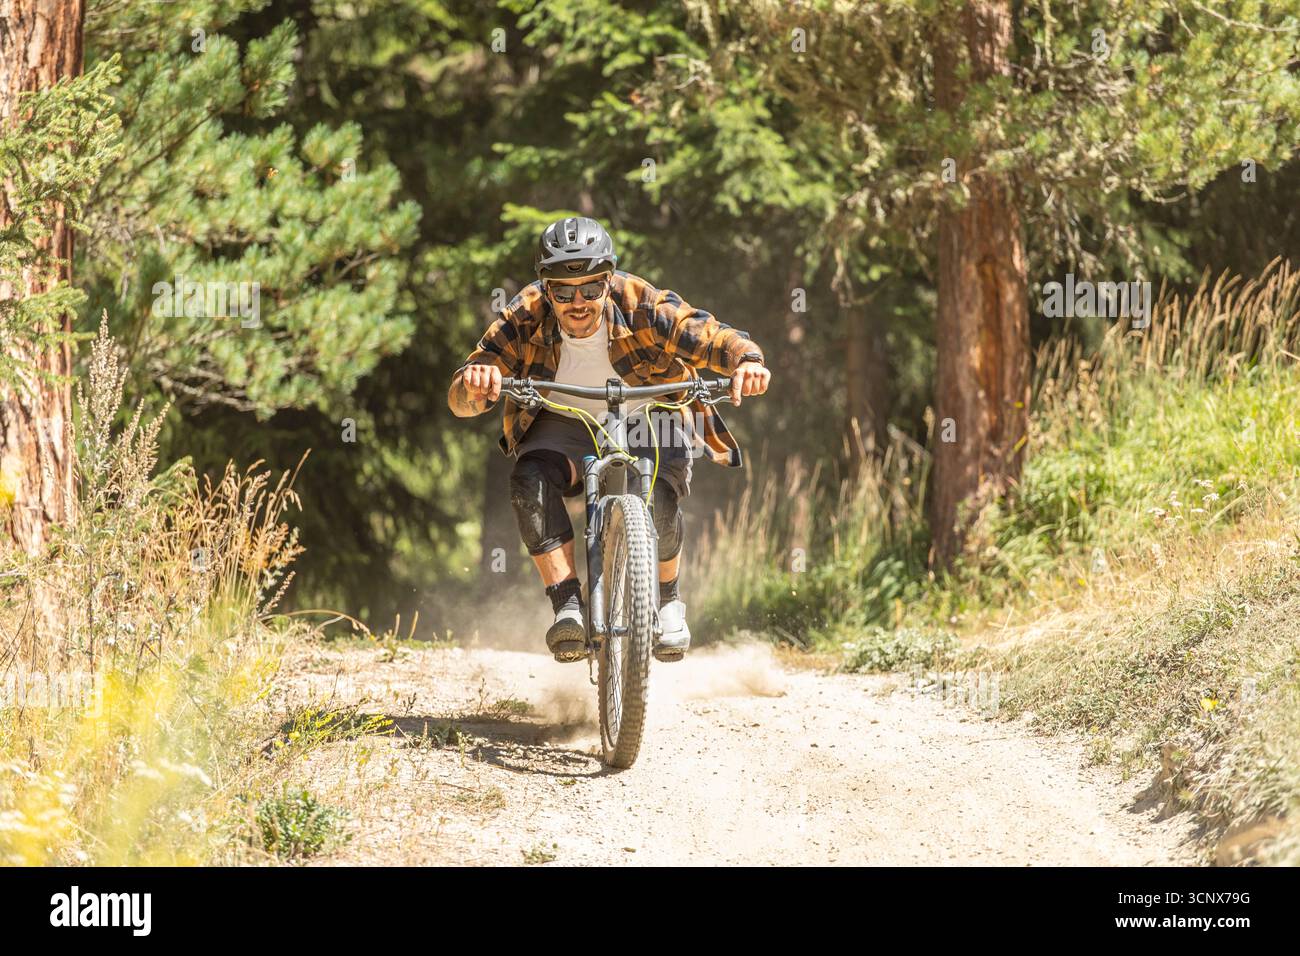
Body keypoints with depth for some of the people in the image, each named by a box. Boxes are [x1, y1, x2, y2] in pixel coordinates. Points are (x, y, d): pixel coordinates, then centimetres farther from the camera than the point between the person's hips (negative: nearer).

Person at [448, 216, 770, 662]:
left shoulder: (642, 305, -28)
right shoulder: (524, 318, -24)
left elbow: (715, 338, -33)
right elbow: (460, 399, -28)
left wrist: (748, 360, -57)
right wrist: (476, 381, -53)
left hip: (648, 416, -1)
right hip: (565, 422, 1)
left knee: (659, 495, -30)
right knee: (529, 481, -30)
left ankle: (668, 600, -1)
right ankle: (569, 606, -26)